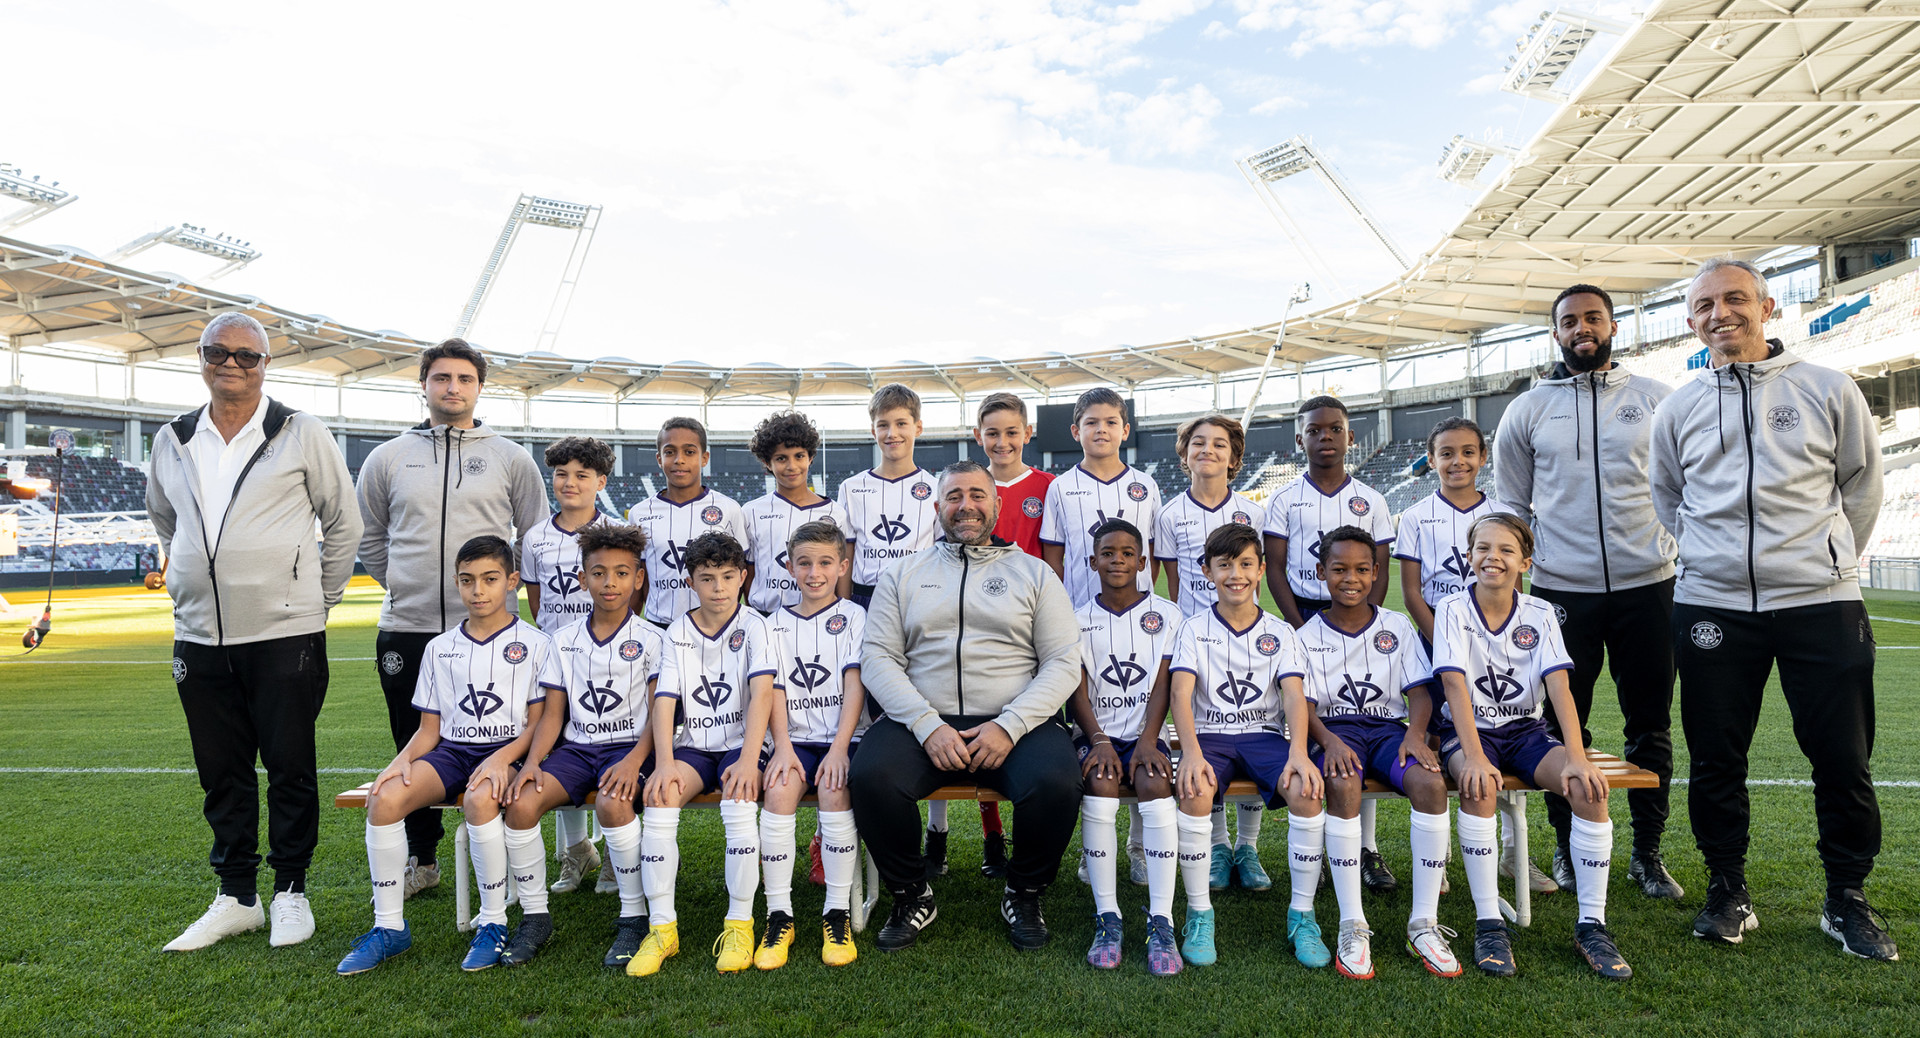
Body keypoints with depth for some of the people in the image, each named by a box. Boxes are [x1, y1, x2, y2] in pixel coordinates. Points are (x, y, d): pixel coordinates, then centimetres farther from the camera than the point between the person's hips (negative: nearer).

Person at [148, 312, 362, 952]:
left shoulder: (301, 434, -2)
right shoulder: (172, 442, 11)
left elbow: (344, 522, 4)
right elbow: (165, 522, 27)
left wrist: (318, 599, 5)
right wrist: (192, 586, 18)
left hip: (284, 635, -4)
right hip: (199, 636, 5)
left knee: (290, 767, 3)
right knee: (221, 773, 11)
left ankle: (291, 891, 18)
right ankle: (237, 897, 24)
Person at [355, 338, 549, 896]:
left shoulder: (511, 458, 6)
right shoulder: (387, 458, 10)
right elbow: (369, 538, 20)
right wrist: (404, 585, 14)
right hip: (406, 629, 2)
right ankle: (421, 859, 26)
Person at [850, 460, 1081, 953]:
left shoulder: (1033, 572, 13)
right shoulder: (903, 575, 15)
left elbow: (1064, 663, 4)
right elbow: (878, 659, 5)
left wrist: (1009, 726, -11)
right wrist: (928, 725, -12)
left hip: (1016, 721, 0)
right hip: (923, 720, 1)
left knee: (1057, 784, -29)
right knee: (870, 777, -28)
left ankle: (1024, 894, 2)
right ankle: (912, 895, 0)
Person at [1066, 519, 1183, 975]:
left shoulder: (1165, 615, 9)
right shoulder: (1079, 621, 10)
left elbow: (1161, 686, 0)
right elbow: (1077, 692, 1)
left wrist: (1147, 742, -14)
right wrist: (1100, 741, -15)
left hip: (1144, 735, 0)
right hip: (1097, 735, 0)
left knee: (1156, 782, -30)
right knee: (1100, 783, -30)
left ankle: (1161, 921, -27)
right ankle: (1107, 917, -23)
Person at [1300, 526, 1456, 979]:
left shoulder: (1398, 627, 13)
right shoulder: (1308, 636, 8)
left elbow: (1420, 691, 6)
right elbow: (1303, 704, -1)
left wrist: (1414, 734, -15)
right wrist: (1329, 741, -21)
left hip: (1389, 726, 2)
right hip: (1335, 730, -2)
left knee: (1431, 782, -31)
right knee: (1343, 785, -36)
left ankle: (1424, 922, -22)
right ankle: (1352, 925, -29)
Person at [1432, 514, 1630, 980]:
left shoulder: (1539, 614, 0)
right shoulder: (1453, 609, -7)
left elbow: (1559, 687, -9)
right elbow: (1456, 685, -17)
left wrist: (1576, 757, -22)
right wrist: (1474, 756, -29)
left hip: (1526, 729, 3)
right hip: (1469, 730, -3)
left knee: (1589, 787, -24)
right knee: (1480, 786, -34)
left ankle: (1591, 924, -13)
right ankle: (1488, 925, -25)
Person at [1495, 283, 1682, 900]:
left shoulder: (1655, 399, 7)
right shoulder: (1529, 410, 6)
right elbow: (1510, 504, 10)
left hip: (1647, 584, 1)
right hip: (1562, 590, 0)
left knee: (1650, 725, 9)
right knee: (1564, 726, 6)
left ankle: (1648, 852, 22)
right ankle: (1567, 846, 20)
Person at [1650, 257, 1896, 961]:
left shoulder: (1828, 391, 3)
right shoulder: (1678, 410, 7)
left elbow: (1862, 484, 12)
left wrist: (1827, 562, 13)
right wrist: (1718, 557, 12)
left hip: (1822, 604, -1)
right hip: (1712, 607, 1)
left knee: (1843, 759, 4)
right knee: (1715, 761, 6)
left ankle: (1847, 901, 23)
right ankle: (1728, 893, 21)